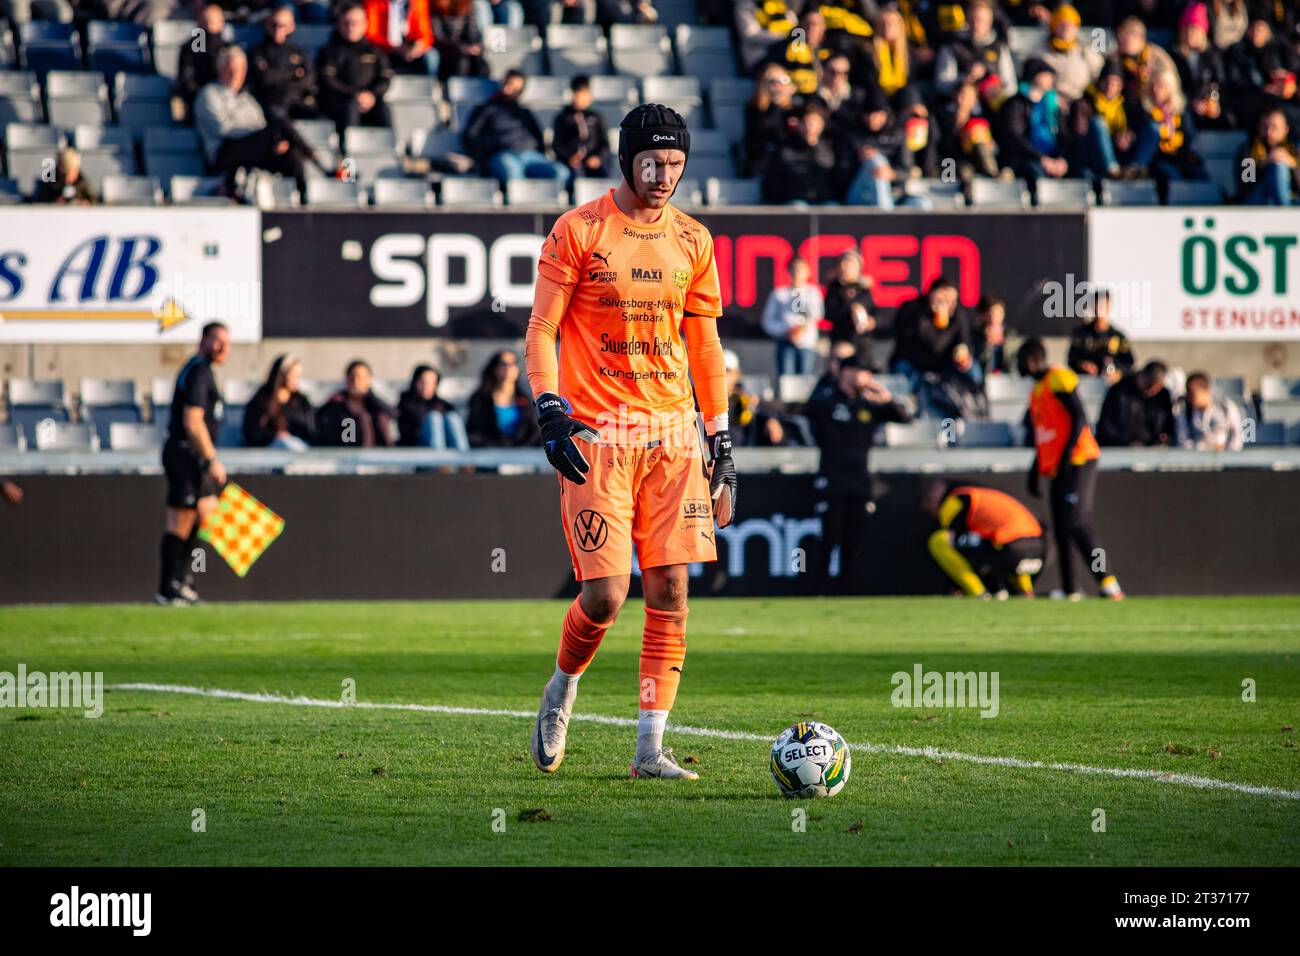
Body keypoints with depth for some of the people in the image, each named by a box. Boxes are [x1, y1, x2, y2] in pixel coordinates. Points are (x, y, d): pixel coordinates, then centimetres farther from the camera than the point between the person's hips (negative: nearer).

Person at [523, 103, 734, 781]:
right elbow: (541, 329, -2)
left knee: (669, 590, -3)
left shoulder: (691, 241, 10)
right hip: (596, 436, -4)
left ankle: (650, 746, 2)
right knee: (606, 593, -10)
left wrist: (720, 440, 13)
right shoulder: (578, 230, -3)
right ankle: (561, 689, 21)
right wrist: (551, 411, -15)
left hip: (672, 433, 4)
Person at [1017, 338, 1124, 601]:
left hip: (1077, 462, -10)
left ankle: (1107, 580, -22)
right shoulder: (1037, 389, 20)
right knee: (1061, 529, 6)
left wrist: (1067, 455, -20)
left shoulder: (1059, 378, -9)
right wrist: (1035, 470, 23)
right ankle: (1069, 590, 8)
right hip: (1056, 468, 10)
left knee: (1076, 523, -18)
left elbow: (1079, 418, -15)